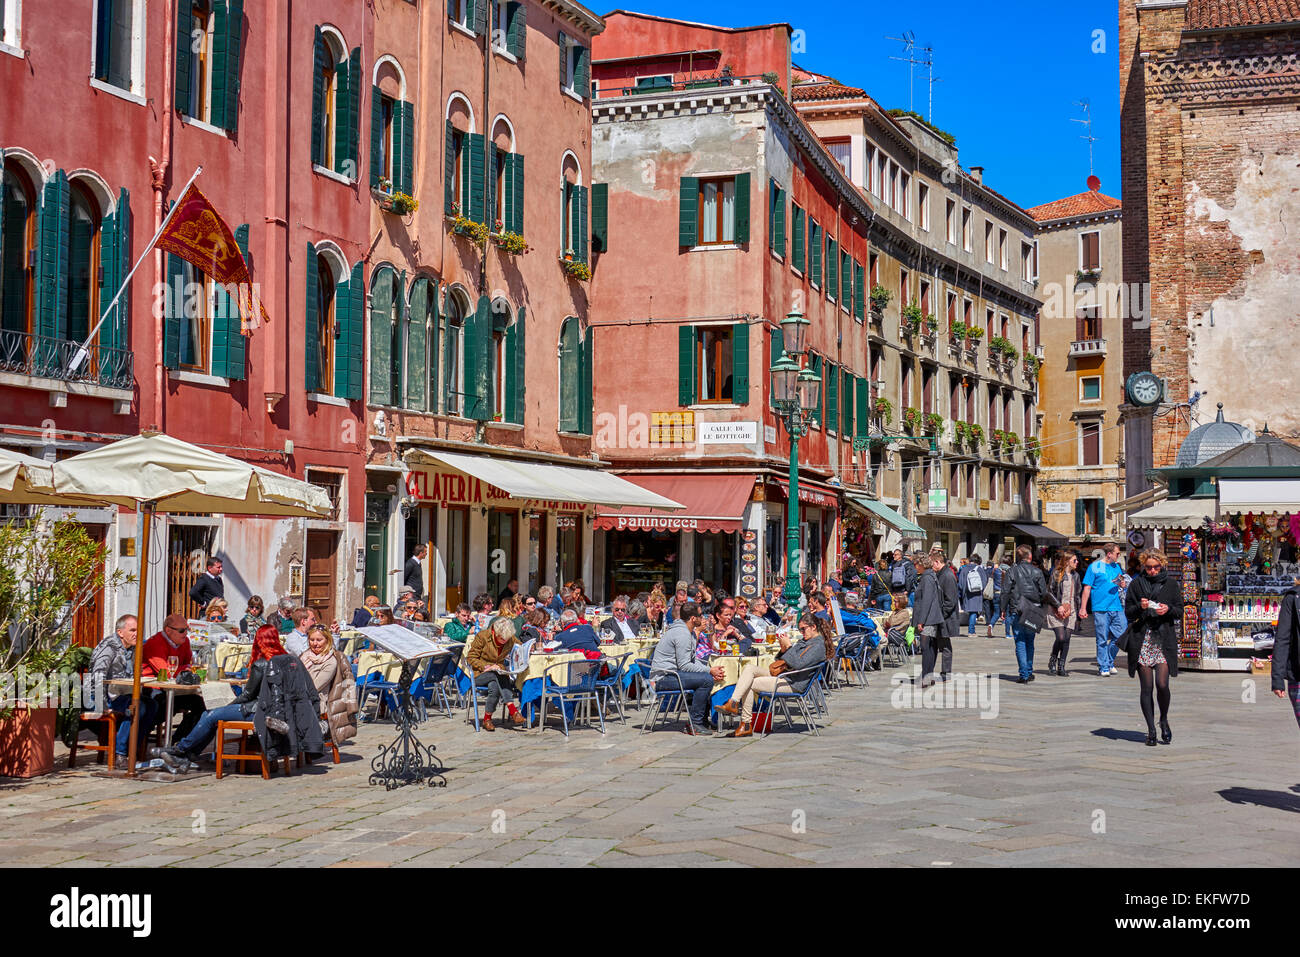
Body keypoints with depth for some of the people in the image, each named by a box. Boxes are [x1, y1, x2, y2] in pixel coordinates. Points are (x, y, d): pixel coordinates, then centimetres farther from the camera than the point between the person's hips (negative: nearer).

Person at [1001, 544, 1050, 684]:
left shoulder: (1013, 571, -4)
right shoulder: (1037, 571, -1)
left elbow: (1006, 591, -4)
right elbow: (1044, 593, -1)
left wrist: (1004, 609, 6)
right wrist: (1042, 609, 13)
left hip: (1017, 611, -2)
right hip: (1033, 613, 2)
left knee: (1020, 643, 0)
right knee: (1030, 643, 16)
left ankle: (1024, 675, -5)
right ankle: (1029, 672, 20)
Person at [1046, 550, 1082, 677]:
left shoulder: (1075, 575, 13)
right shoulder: (1056, 573, -3)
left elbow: (1078, 594, 18)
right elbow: (1049, 592, -5)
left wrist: (1077, 612, 13)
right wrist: (1059, 606, -13)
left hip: (1070, 611, 5)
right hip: (1056, 611, -5)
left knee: (1067, 639, 1)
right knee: (1060, 638, -14)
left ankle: (1061, 667, 8)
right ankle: (1052, 661, 9)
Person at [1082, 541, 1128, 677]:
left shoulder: (1117, 567, 15)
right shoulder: (1094, 567, 0)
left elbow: (1122, 583, 26)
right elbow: (1087, 588, -2)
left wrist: (1122, 584, 0)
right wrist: (1083, 608, -7)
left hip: (1117, 608, 5)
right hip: (1101, 609, -5)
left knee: (1121, 636, 1)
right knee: (1102, 640, -2)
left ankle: (1110, 662, 18)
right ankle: (1103, 667, 5)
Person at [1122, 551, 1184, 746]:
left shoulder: (1171, 584, 9)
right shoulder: (1136, 584, 8)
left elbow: (1180, 611, 9)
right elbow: (1128, 611, 7)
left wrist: (1168, 609, -11)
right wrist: (1140, 608, -13)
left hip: (1164, 638, 0)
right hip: (1141, 638, 1)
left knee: (1162, 684, -12)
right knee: (1146, 687, 0)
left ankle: (1164, 721, 14)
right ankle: (1151, 730, 8)